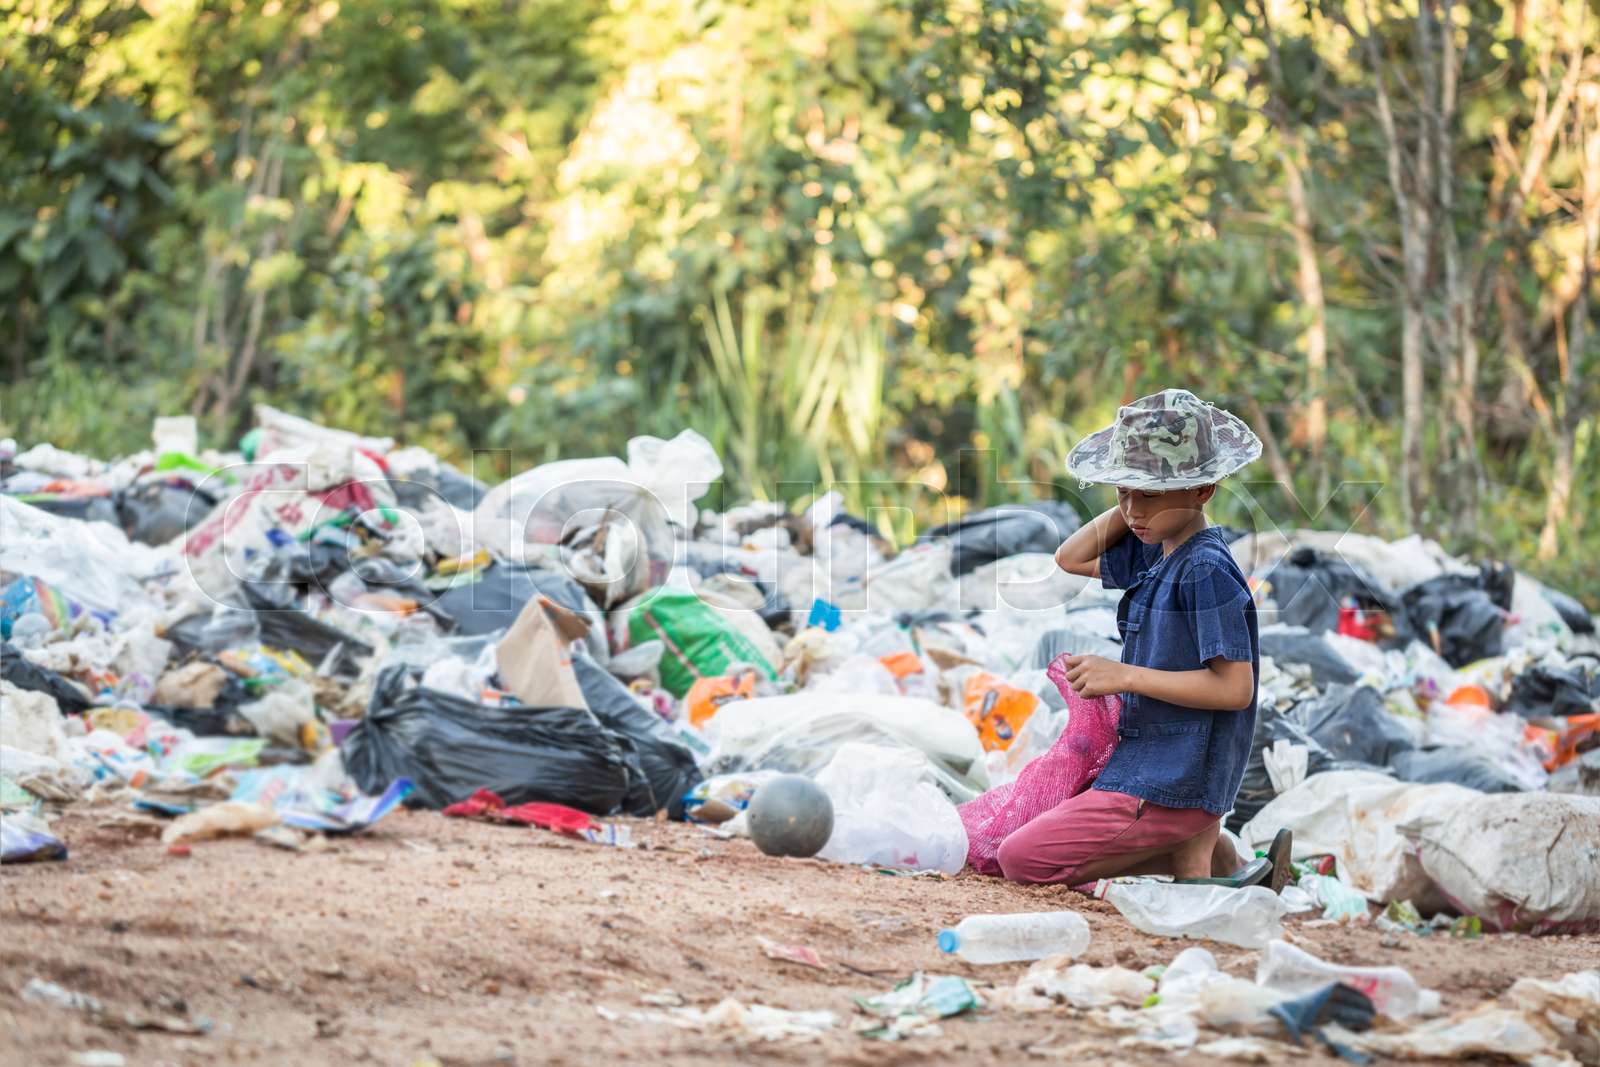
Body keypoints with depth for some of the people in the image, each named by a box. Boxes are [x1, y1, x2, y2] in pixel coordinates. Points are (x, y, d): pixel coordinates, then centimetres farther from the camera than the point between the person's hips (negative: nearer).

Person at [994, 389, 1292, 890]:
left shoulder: (1206, 572, -19)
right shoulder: (1155, 551, 9)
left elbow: (1235, 688, -23)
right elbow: (1072, 558, 20)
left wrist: (1125, 675, -21)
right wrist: (1130, 503, 6)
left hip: (1173, 786, -10)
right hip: (1150, 765, 10)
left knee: (1021, 858, -13)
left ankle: (1194, 854, -9)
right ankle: (1211, 852, 13)